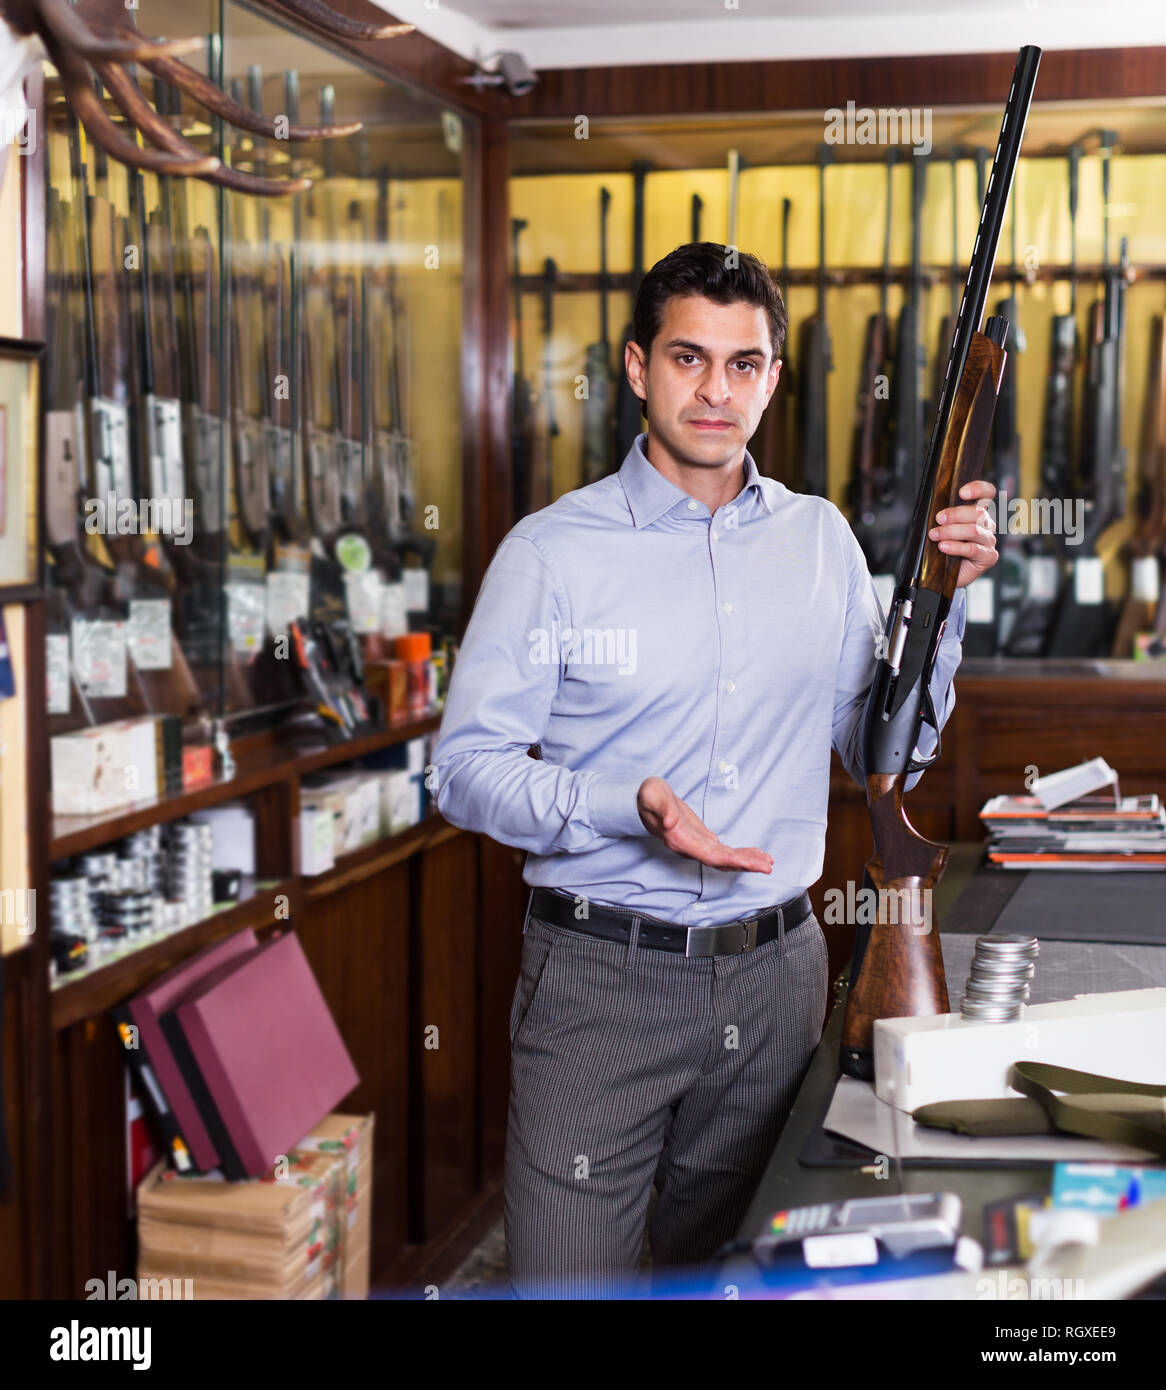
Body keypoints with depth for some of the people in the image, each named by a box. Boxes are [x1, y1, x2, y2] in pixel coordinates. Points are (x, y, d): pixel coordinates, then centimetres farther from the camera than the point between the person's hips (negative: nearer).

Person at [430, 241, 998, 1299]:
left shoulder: (821, 539, 7)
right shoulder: (552, 552, -5)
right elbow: (466, 768, -7)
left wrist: (942, 598, -1)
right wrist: (630, 808, -22)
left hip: (776, 973, 4)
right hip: (601, 977, -3)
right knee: (569, 1285, -1)